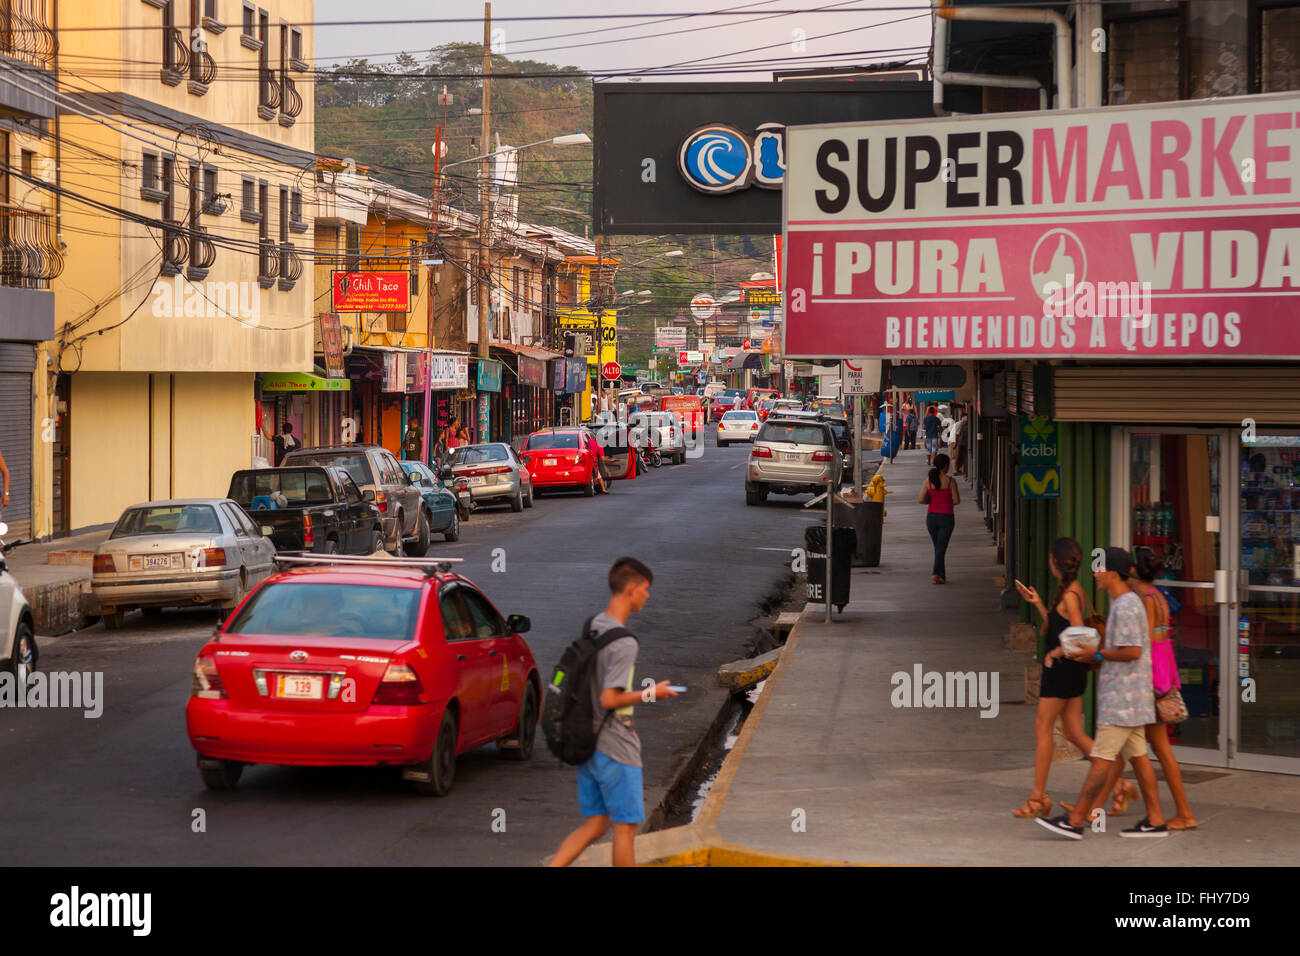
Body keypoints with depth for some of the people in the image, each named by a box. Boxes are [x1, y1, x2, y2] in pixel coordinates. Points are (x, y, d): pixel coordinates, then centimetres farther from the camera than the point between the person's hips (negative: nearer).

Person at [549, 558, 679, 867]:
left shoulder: (592, 628, 8)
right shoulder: (624, 644, -20)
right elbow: (609, 699, -24)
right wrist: (650, 694, -10)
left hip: (588, 745, 9)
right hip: (617, 750, -9)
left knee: (594, 826, 14)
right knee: (625, 827, 4)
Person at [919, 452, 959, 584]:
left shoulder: (928, 480, -2)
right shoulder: (950, 481, -10)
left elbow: (920, 500, -4)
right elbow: (957, 501, -6)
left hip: (931, 517, 3)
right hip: (946, 518, -3)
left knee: (938, 547, 17)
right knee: (941, 548, -2)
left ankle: (942, 575, 22)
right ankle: (936, 573, -21)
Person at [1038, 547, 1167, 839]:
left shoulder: (1126, 607, -17)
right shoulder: (1126, 603, 15)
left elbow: (1133, 651, -22)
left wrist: (1097, 654, -12)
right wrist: (1091, 651, 9)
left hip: (1122, 697, -10)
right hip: (1127, 696, 10)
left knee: (1102, 758, -8)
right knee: (1137, 755, 10)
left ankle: (1075, 821, -7)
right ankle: (1155, 820, 11)